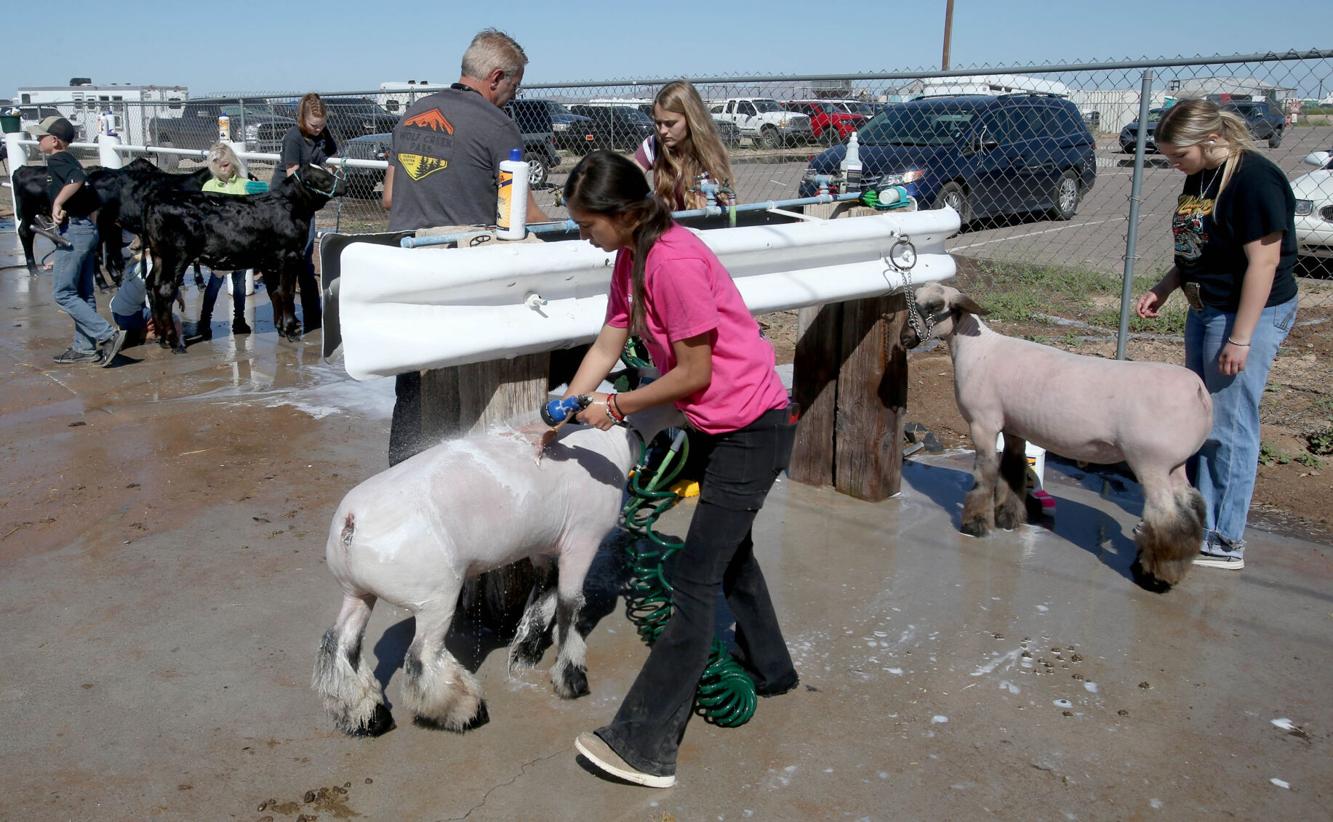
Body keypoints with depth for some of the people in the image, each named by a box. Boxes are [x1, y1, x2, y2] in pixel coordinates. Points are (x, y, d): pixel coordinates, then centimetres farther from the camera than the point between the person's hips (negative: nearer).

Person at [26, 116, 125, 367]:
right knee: (83, 293, 13)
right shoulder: (70, 161, 18)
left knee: (62, 292, -5)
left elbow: (76, 179, -31)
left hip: (73, 231, -10)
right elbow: (95, 202, 19)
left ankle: (109, 335, -11)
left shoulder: (56, 160, -9)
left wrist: (58, 203, -24)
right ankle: (85, 347, 17)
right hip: (87, 228, 10)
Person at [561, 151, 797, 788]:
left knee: (696, 579, -10)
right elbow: (606, 347, 7)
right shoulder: (630, 259, 3)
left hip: (751, 428, -10)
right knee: (729, 551, 25)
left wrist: (617, 407, -11)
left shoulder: (674, 262, -26)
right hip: (715, 426, 10)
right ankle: (769, 669, 47)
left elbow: (694, 373, -23)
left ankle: (644, 745, -5)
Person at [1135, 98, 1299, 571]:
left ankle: (1223, 541, 7)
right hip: (1204, 310, 9)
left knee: (1229, 427, -3)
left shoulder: (1255, 179, -19)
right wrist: (1163, 289, 7)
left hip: (1249, 315, -9)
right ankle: (1196, 517, 28)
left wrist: (1240, 338, -22)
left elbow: (1264, 261, -21)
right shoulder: (1198, 178, 8)